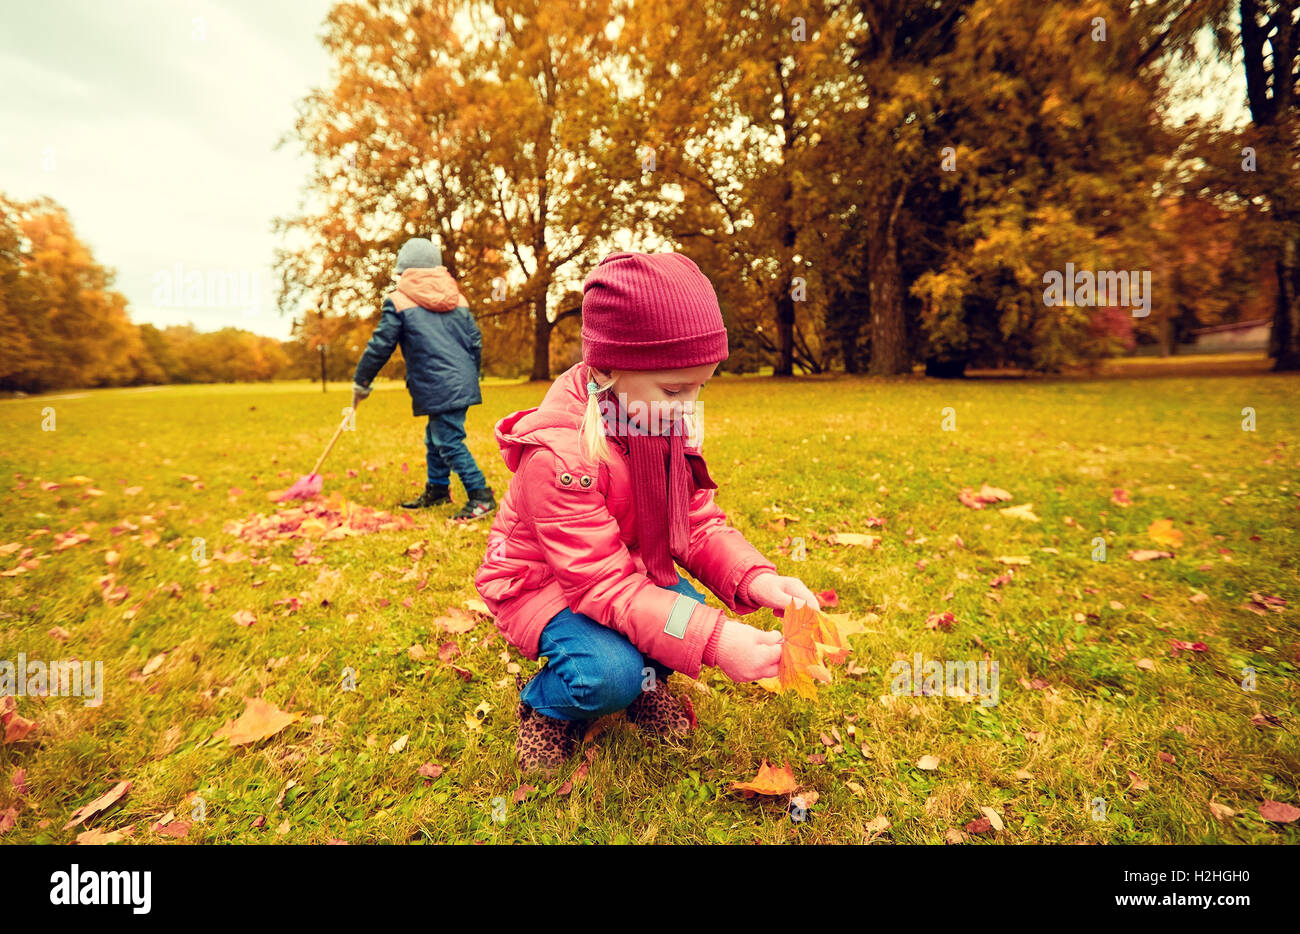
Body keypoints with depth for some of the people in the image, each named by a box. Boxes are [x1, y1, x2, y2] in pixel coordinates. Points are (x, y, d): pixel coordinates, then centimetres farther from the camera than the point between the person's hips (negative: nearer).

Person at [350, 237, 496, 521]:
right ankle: (437, 491, 29)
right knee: (435, 439, 19)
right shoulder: (458, 299, 15)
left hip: (438, 388, -7)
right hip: (462, 384, 7)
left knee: (449, 442, -5)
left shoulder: (398, 301, -1)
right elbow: (476, 343, 16)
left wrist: (361, 382, 10)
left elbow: (381, 346, -1)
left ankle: (481, 496, -6)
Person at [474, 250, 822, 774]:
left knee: (697, 609, -18)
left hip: (637, 572, 7)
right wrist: (712, 641, -43)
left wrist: (754, 579, -28)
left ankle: (645, 679, 15)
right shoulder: (558, 453, -34)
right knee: (610, 675, -31)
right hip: (543, 586, -6)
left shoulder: (670, 425, -9)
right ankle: (542, 704, 5)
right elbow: (605, 587, -34)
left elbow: (698, 525, -7)